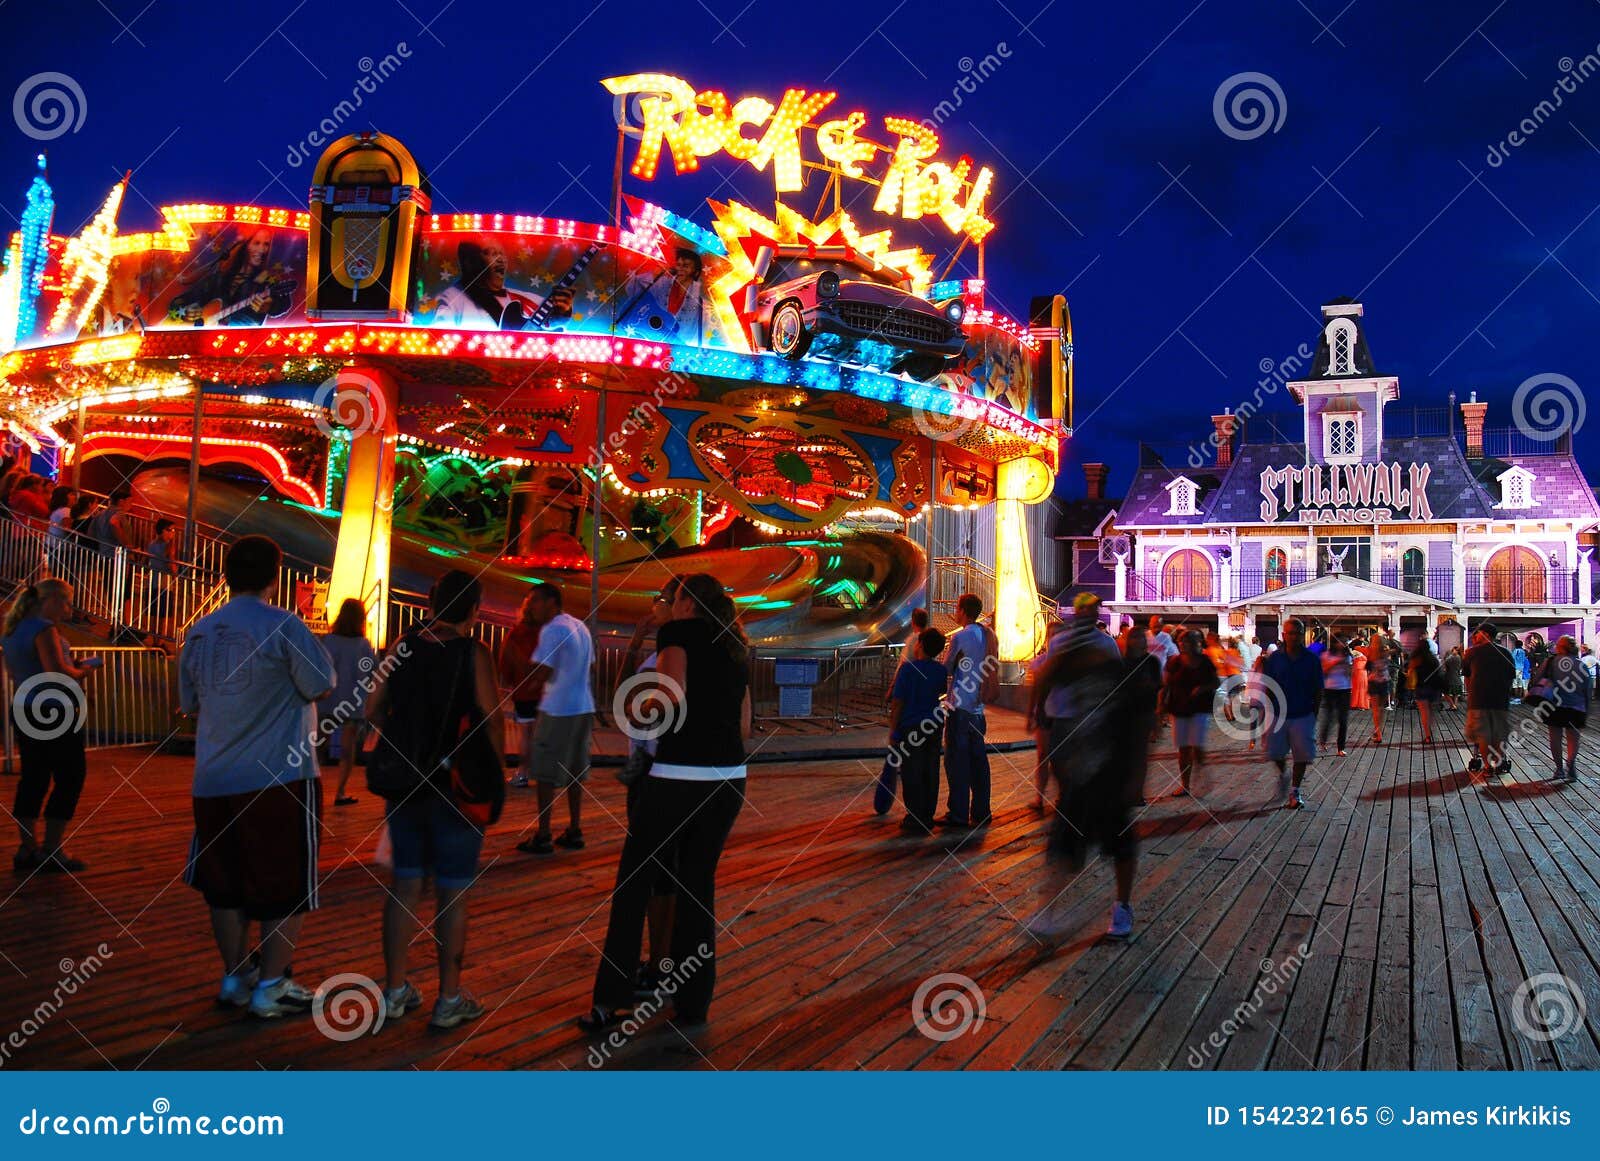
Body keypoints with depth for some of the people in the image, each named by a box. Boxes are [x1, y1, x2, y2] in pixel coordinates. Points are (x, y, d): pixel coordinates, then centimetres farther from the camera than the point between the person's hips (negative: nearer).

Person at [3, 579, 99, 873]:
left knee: (34, 778, 12)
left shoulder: (14, 630, 14)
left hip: (24, 712, 9)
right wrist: (83, 670, -5)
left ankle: (27, 849, 14)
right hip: (53, 713, -9)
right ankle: (52, 851, -3)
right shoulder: (44, 629, -16)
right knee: (70, 777, -2)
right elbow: (57, 673, -24)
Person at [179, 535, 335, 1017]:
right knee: (285, 887, 5)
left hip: (214, 780, 6)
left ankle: (234, 978, 24)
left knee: (226, 885, 16)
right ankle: (271, 987, 7)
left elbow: (190, 702, 15)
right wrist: (313, 648, 8)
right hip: (280, 777, -6)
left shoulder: (199, 632, 7)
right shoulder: (283, 626, -12)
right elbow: (320, 686, -9)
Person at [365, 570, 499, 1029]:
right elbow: (490, 720, -16)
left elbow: (373, 710, 2)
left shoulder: (404, 645, 1)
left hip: (404, 782, 5)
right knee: (452, 894, 3)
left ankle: (395, 992, 21)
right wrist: (493, 776, -1)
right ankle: (449, 1000, 9)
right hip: (456, 786, -4)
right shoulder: (472, 653, -12)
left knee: (405, 885, 14)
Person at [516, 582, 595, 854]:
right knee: (574, 772, 12)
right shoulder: (580, 627, 14)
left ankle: (543, 837, 0)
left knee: (546, 773, -1)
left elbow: (541, 673, -18)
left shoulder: (552, 630, -12)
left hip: (557, 710, -8)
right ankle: (574, 832, 15)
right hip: (583, 707, 8)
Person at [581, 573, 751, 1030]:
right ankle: (694, 1001, 18)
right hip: (730, 780, 6)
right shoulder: (736, 650, 17)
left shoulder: (679, 631, -1)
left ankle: (612, 1001, 8)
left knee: (632, 883, 7)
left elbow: (672, 700, -14)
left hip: (678, 778, -6)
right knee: (699, 885, 16)